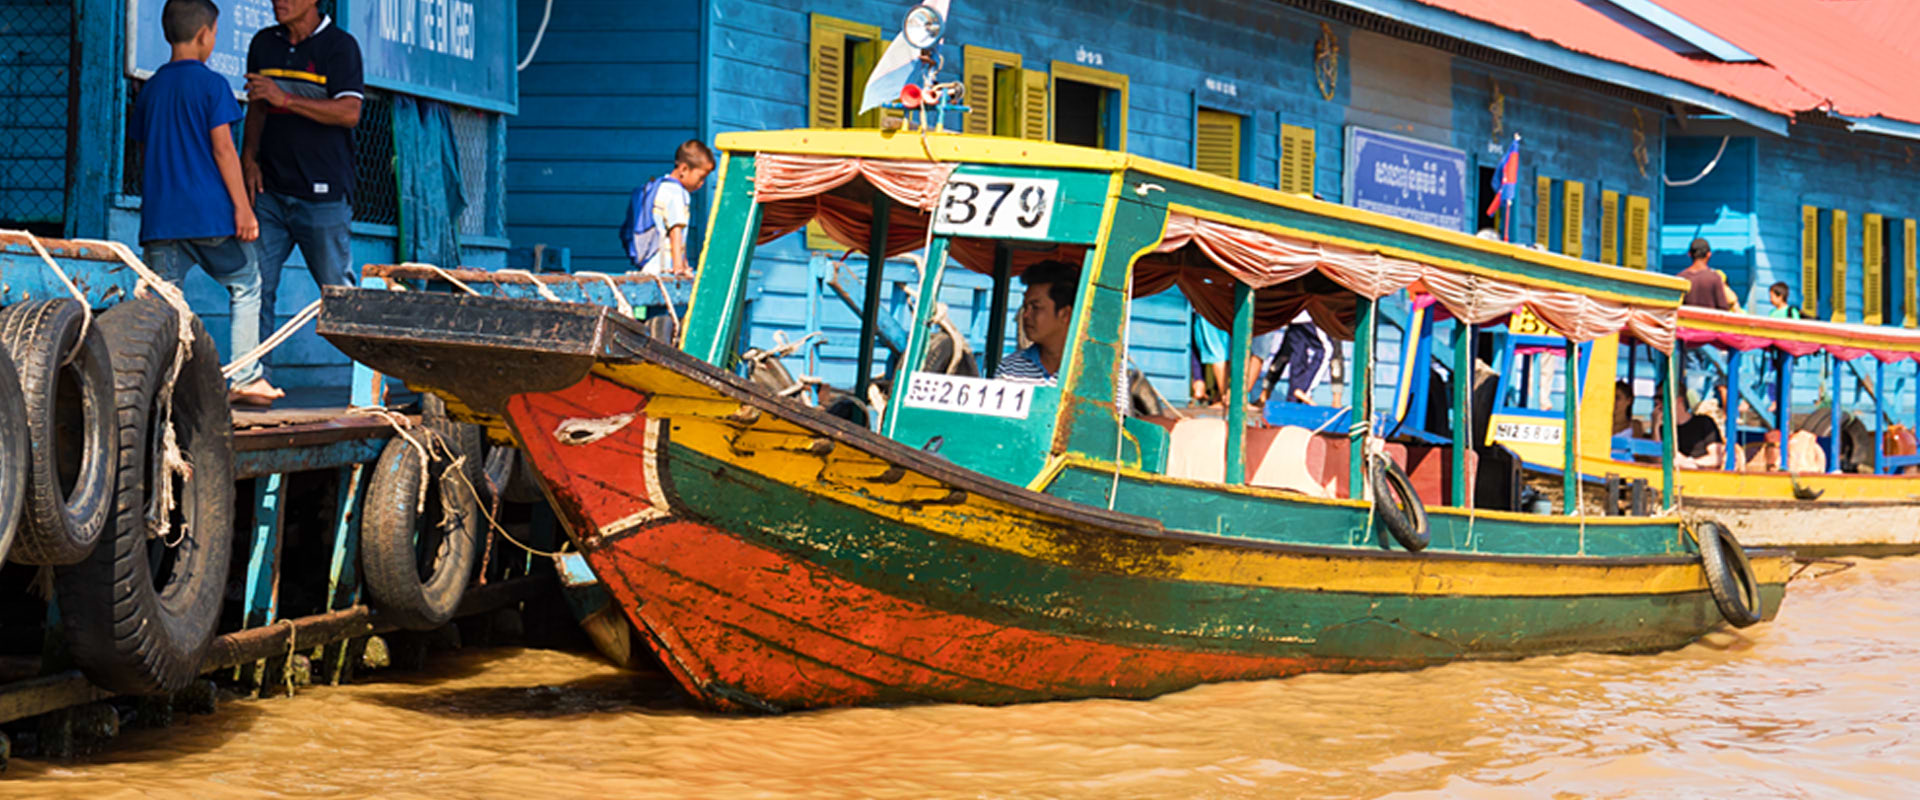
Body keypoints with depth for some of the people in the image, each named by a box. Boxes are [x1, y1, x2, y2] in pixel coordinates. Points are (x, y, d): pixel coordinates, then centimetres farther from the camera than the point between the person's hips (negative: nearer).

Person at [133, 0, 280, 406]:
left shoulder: (150, 88, 12)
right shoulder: (211, 84, -5)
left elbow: (144, 155, 16)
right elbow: (223, 149, -10)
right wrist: (242, 207, -8)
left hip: (161, 217, 4)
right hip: (210, 212, -4)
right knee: (245, 285, 12)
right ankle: (244, 378, 10)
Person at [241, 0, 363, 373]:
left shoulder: (340, 45, -4)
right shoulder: (264, 44, 14)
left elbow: (349, 113, -14)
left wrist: (285, 99, -20)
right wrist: (249, 157, 6)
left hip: (323, 192, -5)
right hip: (270, 189, 5)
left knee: (338, 290, -2)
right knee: (256, 283, -2)